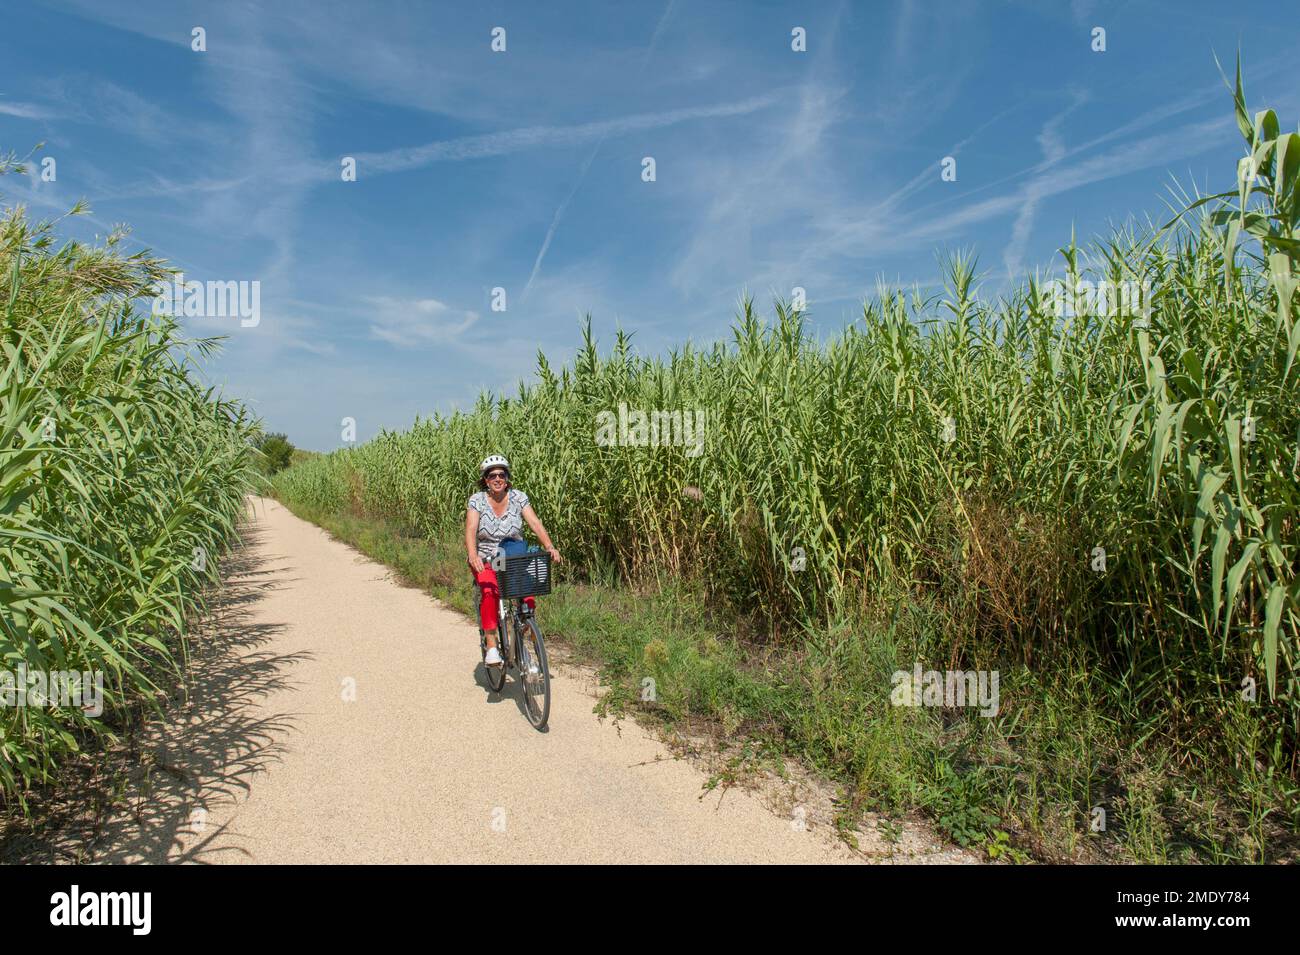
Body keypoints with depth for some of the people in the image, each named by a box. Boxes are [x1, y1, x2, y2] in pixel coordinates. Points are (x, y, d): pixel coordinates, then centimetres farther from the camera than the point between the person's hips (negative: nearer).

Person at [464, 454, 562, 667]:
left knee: (528, 597, -20)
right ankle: (491, 646, -22)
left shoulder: (518, 497, -5)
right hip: (485, 561, -1)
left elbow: (535, 524, -15)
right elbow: (470, 531, -21)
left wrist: (550, 547, -31)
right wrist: (473, 556, -39)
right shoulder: (477, 500, -8)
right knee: (489, 592, -30)